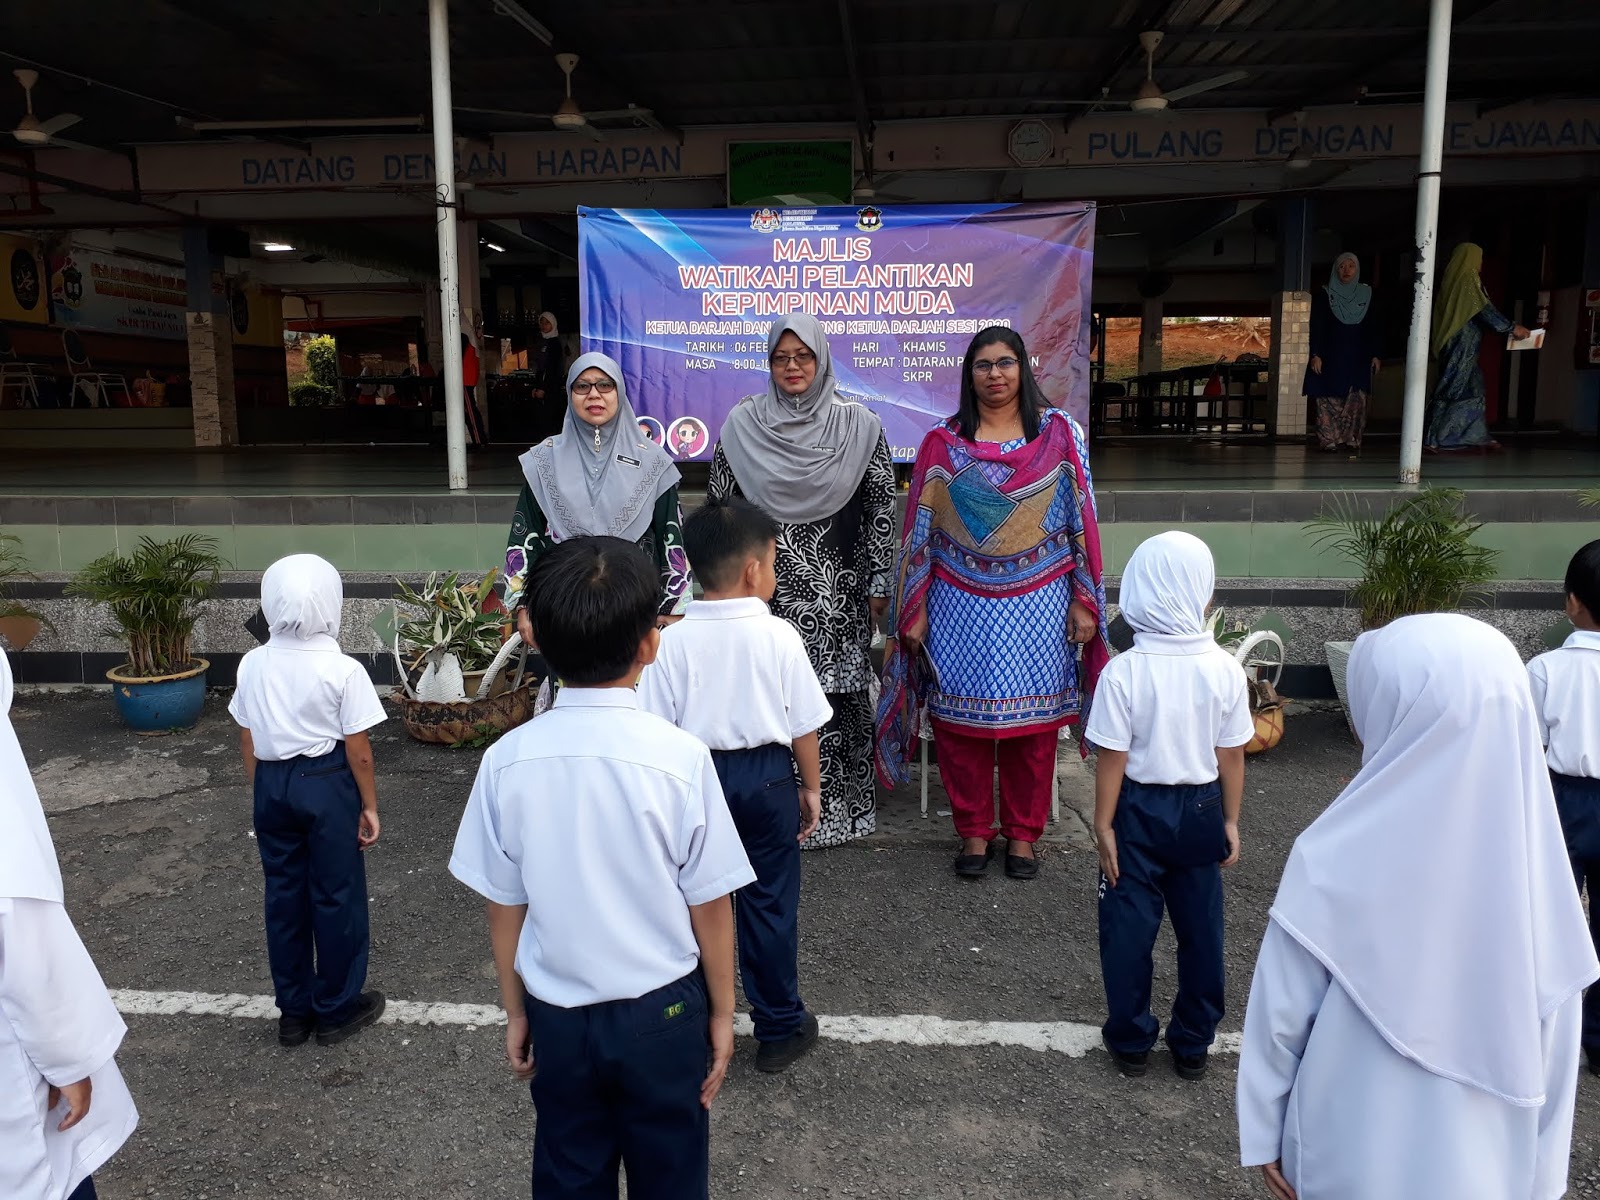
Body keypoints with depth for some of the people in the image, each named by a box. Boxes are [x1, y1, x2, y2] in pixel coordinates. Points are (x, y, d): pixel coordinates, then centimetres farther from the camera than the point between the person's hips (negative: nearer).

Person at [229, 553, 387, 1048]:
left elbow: (248, 742, 4)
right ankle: (336, 1009, 22)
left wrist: (262, 792, 17)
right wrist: (369, 805, -1)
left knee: (284, 894, 15)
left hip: (273, 784, 5)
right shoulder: (343, 670, -17)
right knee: (336, 896, 9)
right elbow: (358, 750, -13)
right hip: (327, 785, -5)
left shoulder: (252, 664, -3)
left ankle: (294, 1010, 27)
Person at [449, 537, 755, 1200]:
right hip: (661, 1013, -2)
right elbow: (709, 906, -12)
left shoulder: (507, 760, -14)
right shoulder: (679, 756, -21)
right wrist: (722, 1013, 3)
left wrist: (516, 1013, 11)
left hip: (557, 1018, 2)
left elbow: (504, 907, -4)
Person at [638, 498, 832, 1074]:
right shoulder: (779, 635, -12)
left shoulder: (674, 641, -9)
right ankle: (779, 1030, 24)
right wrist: (811, 787, 8)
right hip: (766, 778, -1)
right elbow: (804, 725, -5)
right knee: (769, 904, 11)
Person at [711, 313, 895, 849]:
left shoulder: (859, 425, 1)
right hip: (765, 590, 1)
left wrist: (878, 583, 1)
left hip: (837, 594, 0)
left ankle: (837, 809, 18)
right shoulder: (742, 425, 3)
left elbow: (881, 509, 3)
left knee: (837, 699, 3)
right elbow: (718, 508, 7)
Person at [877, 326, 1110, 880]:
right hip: (961, 605, 0)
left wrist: (1083, 602, -1)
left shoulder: (1059, 433, 3)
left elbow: (1081, 521, 2)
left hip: (1038, 604, 0)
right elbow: (921, 529, 3)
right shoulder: (942, 442, 3)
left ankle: (1022, 833, 23)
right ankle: (973, 831, 21)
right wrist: (914, 609, 1)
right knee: (961, 717, 4)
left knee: (1032, 718, 7)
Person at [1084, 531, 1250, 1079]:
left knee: (1128, 927, 12)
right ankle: (1194, 1044, 30)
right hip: (1200, 809, 3)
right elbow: (1232, 755, -3)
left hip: (1139, 810, -3)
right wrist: (1230, 820, 9)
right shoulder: (1225, 670, -11)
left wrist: (1104, 826, -4)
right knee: (1200, 927, 16)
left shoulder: (1123, 671, -19)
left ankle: (1131, 1040, 24)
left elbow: (1112, 759, -14)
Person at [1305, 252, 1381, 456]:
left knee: (1357, 400, -5)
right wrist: (1315, 355, -10)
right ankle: (1328, 440, 0)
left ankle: (1353, 440, 0)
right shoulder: (1323, 295, 2)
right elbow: (1316, 327, -1)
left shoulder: (1367, 295, 9)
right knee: (1329, 400, -4)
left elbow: (1372, 328, 10)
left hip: (1358, 358, 2)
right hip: (1331, 357, -2)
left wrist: (1374, 355, 5)